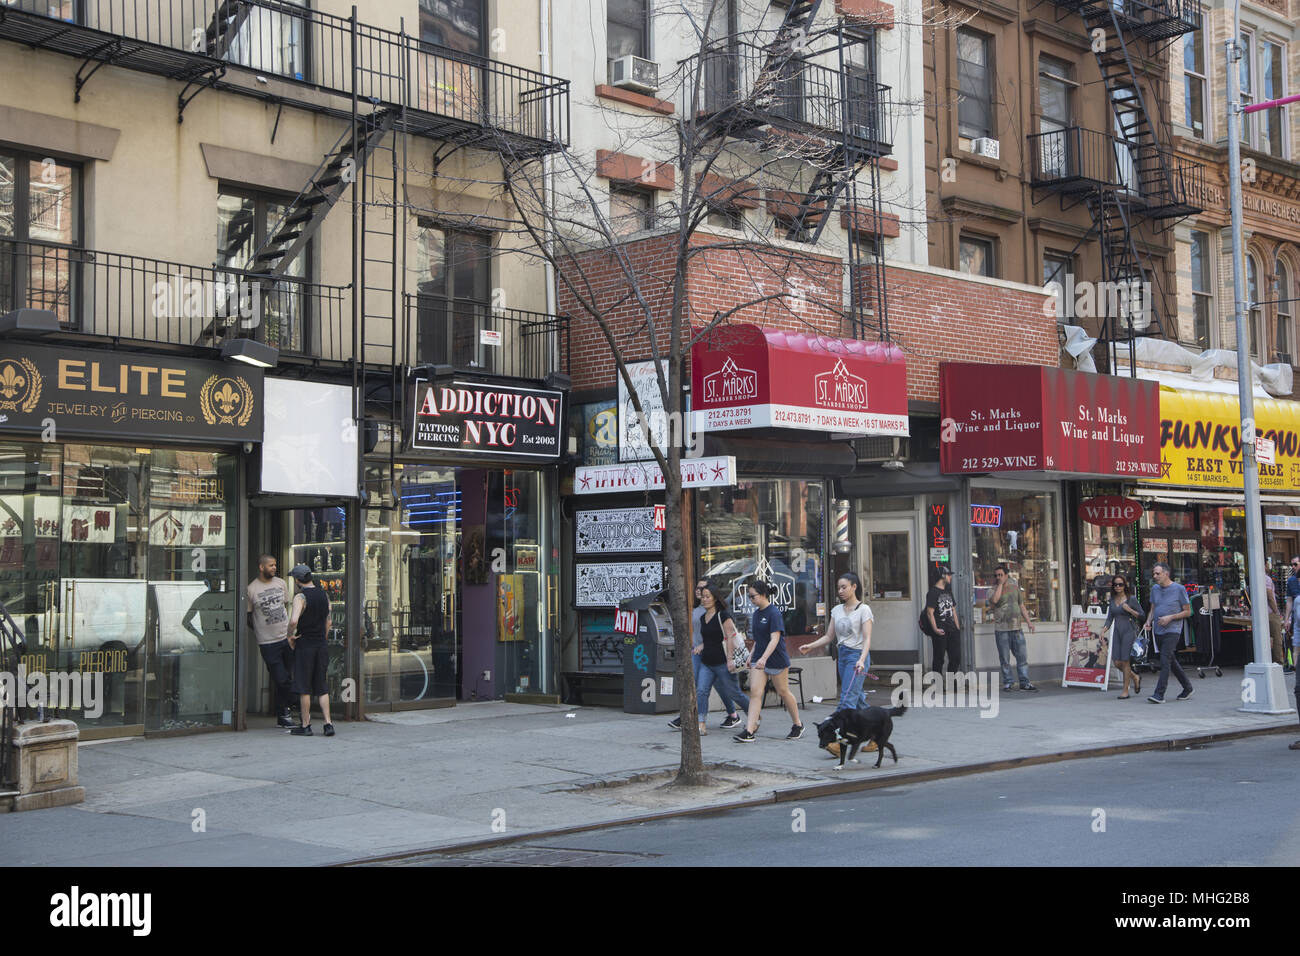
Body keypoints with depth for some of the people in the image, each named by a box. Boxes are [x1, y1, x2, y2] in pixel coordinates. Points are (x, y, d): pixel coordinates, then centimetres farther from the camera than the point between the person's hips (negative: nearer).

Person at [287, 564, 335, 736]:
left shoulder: (300, 597, -12)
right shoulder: (323, 595, 8)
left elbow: (294, 620, -27)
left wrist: (291, 635, -10)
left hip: (305, 646, -6)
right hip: (322, 646, 6)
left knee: (304, 688, 3)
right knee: (322, 688, 10)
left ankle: (306, 725, 8)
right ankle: (328, 724, 2)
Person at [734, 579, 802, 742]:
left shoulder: (773, 613, -16)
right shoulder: (756, 614, 9)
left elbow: (774, 639, -23)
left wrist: (764, 658, -32)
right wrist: (751, 655, 15)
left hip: (777, 660, -7)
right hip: (758, 659, 7)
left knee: (783, 692, 6)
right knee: (755, 692, -5)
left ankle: (798, 725, 25)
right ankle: (749, 731, -11)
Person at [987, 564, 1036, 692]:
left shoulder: (1014, 586, 12)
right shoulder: (994, 589, -1)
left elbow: (1021, 605, 20)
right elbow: (994, 600, -25)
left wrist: (1028, 621, 17)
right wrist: (1000, 584, -17)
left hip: (1016, 628, 3)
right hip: (1001, 628, -3)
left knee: (1022, 656, 0)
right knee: (1004, 658, 0)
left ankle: (1024, 682, 4)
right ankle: (1007, 682, 8)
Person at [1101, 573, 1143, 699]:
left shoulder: (1131, 599, -5)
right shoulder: (1112, 599, 11)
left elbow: (1141, 615, -1)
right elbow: (1110, 617, 15)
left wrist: (1129, 610, -16)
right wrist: (1104, 629, 0)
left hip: (1129, 632, -5)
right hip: (1117, 632, 6)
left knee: (1125, 661, -7)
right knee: (1117, 662, 0)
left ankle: (1125, 691, 3)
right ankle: (1135, 677, 27)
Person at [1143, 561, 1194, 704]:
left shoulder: (1179, 589, -5)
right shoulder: (1155, 589, 11)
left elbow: (1187, 612, -2)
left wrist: (1170, 618, -14)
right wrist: (1148, 621, -1)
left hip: (1172, 630, -7)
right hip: (1158, 631, 7)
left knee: (1165, 660, -16)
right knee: (1171, 661, 14)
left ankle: (1159, 693, -21)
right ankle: (1187, 688, 29)